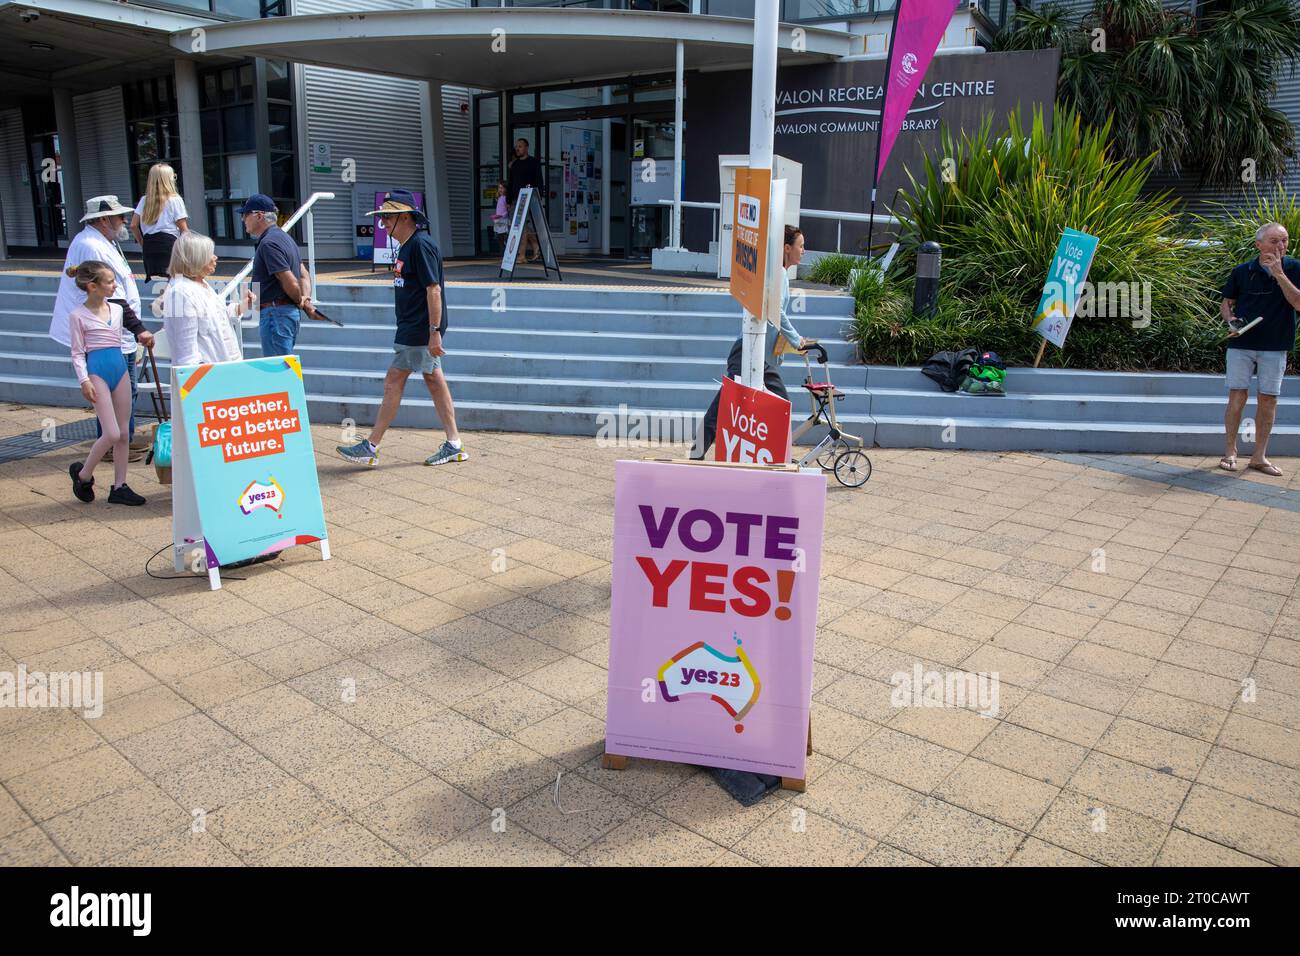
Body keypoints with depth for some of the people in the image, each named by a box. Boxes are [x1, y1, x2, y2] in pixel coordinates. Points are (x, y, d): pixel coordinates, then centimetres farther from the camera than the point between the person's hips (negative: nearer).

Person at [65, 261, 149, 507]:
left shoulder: (116, 309, 11)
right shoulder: (78, 315, -5)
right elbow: (77, 352, -4)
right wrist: (84, 380, -12)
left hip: (120, 368, 7)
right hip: (97, 371, -6)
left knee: (123, 433, 6)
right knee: (111, 434, -12)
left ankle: (119, 487, 14)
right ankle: (83, 474, 12)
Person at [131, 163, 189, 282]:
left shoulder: (144, 200, 11)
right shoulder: (175, 200, -2)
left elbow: (133, 225, 11)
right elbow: (183, 229, -4)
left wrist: (143, 243, 20)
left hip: (148, 244, 5)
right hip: (168, 242, -5)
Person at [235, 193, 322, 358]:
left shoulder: (268, 243, -16)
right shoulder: (283, 236, 17)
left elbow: (290, 282, -22)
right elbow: (304, 275, 16)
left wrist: (301, 303, -5)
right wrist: (306, 299, 2)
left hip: (275, 313, -10)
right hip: (290, 312, 10)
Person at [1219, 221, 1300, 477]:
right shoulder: (1242, 271, 1)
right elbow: (1226, 303, 11)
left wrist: (1279, 274, -19)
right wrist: (1231, 321, -9)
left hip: (1275, 347, 1)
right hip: (1241, 343, 0)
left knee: (1268, 400, 4)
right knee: (1237, 398, -2)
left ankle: (1259, 457, 13)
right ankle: (1230, 452, 10)